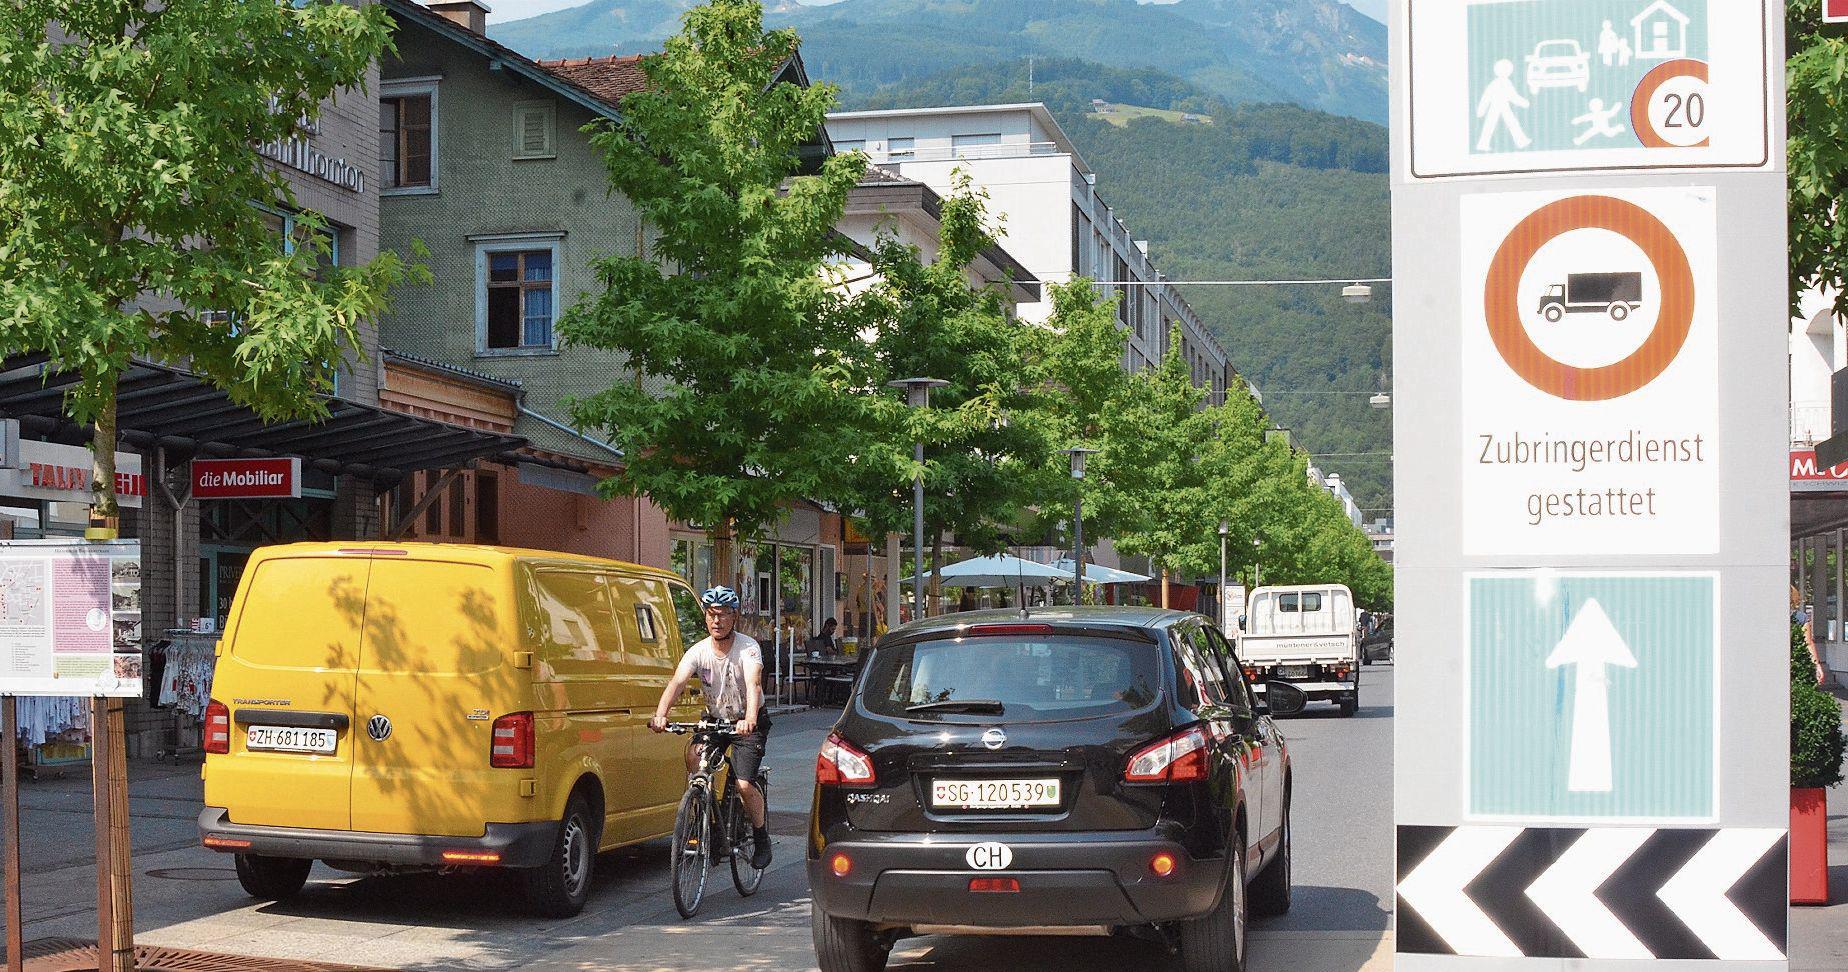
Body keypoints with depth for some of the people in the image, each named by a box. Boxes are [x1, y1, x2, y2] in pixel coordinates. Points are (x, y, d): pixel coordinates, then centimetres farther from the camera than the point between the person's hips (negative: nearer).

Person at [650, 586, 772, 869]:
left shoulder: (748, 648, -21)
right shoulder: (699, 651, -12)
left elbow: (753, 684, -38)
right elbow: (676, 683, -27)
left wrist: (749, 720, -58)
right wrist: (660, 715, -46)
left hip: (748, 722, -4)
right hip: (715, 719, 4)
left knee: (744, 785, -16)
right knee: (693, 753, -26)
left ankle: (761, 838, 11)